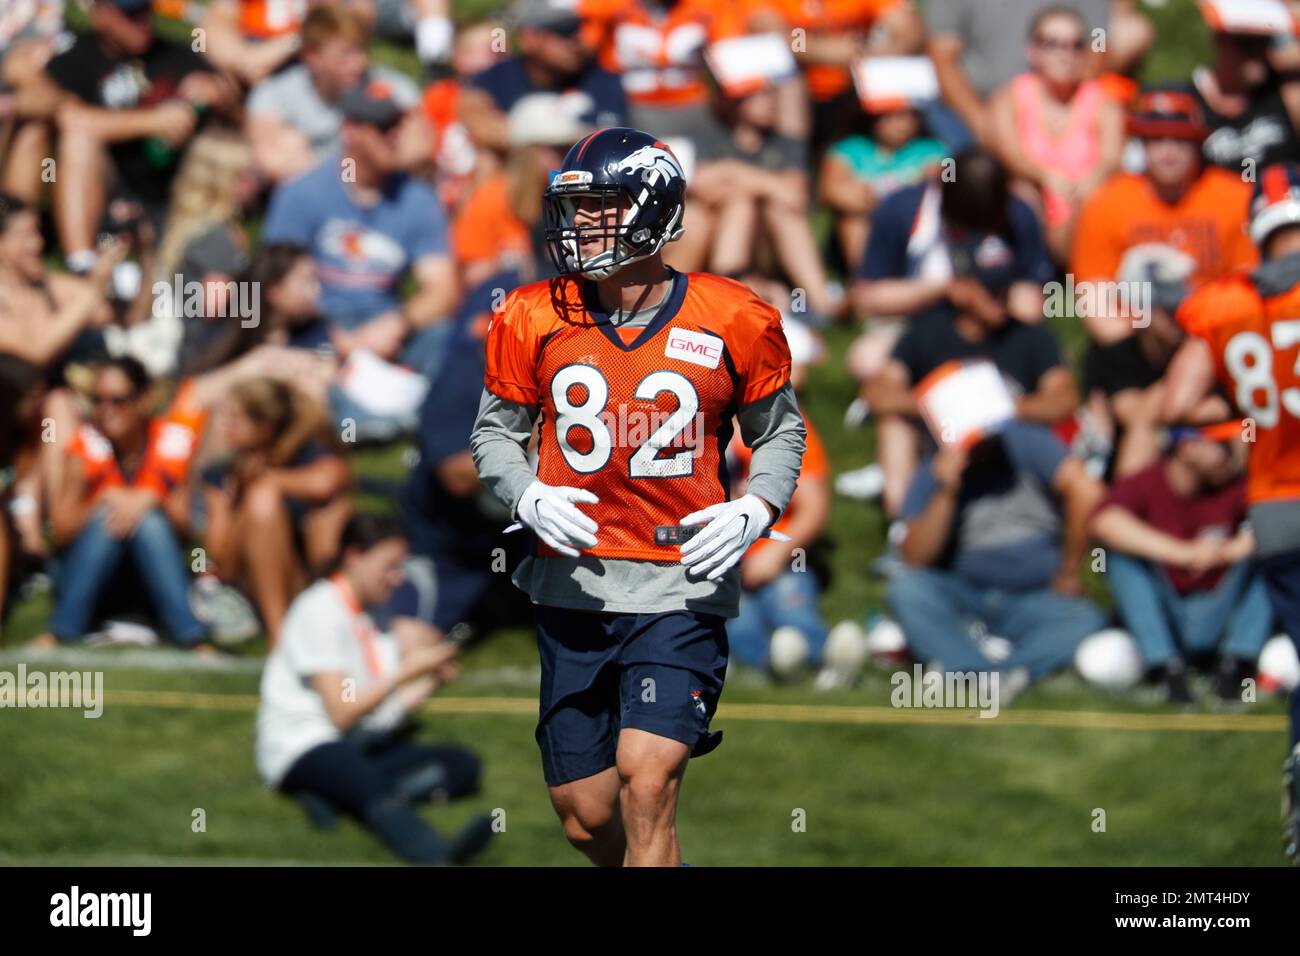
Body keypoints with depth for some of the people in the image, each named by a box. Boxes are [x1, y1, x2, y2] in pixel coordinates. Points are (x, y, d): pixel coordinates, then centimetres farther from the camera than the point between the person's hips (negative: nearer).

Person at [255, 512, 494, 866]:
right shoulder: (320, 610, -6)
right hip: (304, 751, -9)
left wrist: (431, 682, -1)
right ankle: (438, 854, -71)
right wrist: (407, 672, -13)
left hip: (360, 748, 9)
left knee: (463, 764, -11)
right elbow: (341, 713, -14)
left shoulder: (365, 615, 20)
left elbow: (388, 710, 13)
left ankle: (334, 798, -32)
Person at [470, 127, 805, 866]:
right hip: (574, 584, 3)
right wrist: (529, 497, -8)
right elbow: (496, 430, 12)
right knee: (587, 818, 7)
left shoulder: (731, 321, -4)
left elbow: (780, 430, 10)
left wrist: (755, 512, -8)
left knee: (645, 789, -18)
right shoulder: (537, 320, 0)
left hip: (681, 589, -3)